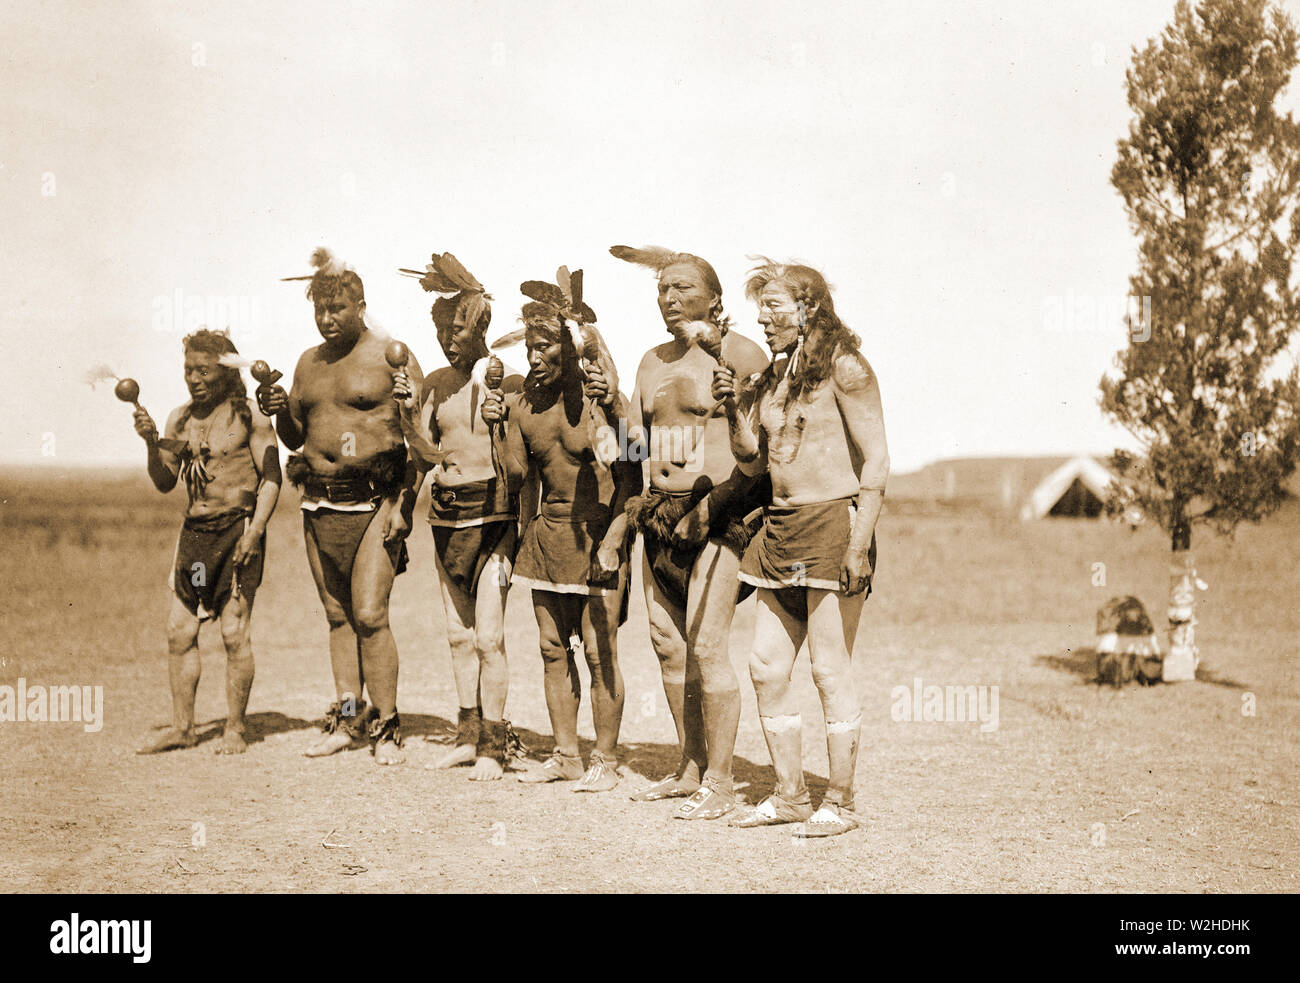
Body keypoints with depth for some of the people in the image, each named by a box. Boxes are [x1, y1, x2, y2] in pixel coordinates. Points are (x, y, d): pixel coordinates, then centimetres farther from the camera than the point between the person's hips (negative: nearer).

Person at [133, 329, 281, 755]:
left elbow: (271, 477, -6)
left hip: (238, 527, -6)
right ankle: (182, 728, 12)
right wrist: (152, 442, -7)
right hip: (194, 529, 6)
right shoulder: (180, 419, 12)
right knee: (179, 631, 4)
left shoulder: (249, 415, -4)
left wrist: (255, 529, -16)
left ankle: (236, 728, 4)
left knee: (234, 631, -6)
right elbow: (164, 482, 10)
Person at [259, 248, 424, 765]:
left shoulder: (391, 358, -5)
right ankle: (347, 718, 17)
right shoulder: (308, 363, 14)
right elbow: (294, 438, 22)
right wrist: (280, 412, 0)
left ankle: (386, 728, -4)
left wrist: (403, 502, -15)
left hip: (373, 502, -6)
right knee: (337, 616, 10)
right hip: (319, 505, 6)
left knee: (370, 615, -11)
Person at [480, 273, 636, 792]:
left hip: (598, 531, -6)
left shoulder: (599, 397, -11)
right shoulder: (523, 400, 5)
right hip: (547, 530, 6)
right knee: (553, 647, 9)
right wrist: (499, 425, -4)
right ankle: (565, 754, 19)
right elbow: (516, 471, 7)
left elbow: (630, 470, -8)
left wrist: (614, 531, -19)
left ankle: (605, 760, 4)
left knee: (598, 648, -6)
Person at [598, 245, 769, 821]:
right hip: (661, 514, 7)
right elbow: (636, 441, 21)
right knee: (668, 644, 10)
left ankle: (719, 783, -5)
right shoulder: (652, 362, 17)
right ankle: (690, 768, 22)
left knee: (707, 646, -11)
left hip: (719, 511, -7)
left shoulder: (741, 355, -5)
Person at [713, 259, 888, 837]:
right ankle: (790, 795, 18)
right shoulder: (773, 377, 14)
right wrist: (734, 408, 1)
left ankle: (841, 803, 3)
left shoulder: (842, 368, -8)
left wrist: (860, 545, -17)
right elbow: (753, 460, 18)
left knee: (830, 669, -5)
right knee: (766, 667, 8)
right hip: (780, 529, 8)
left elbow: (876, 460, -11)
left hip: (833, 522, -8)